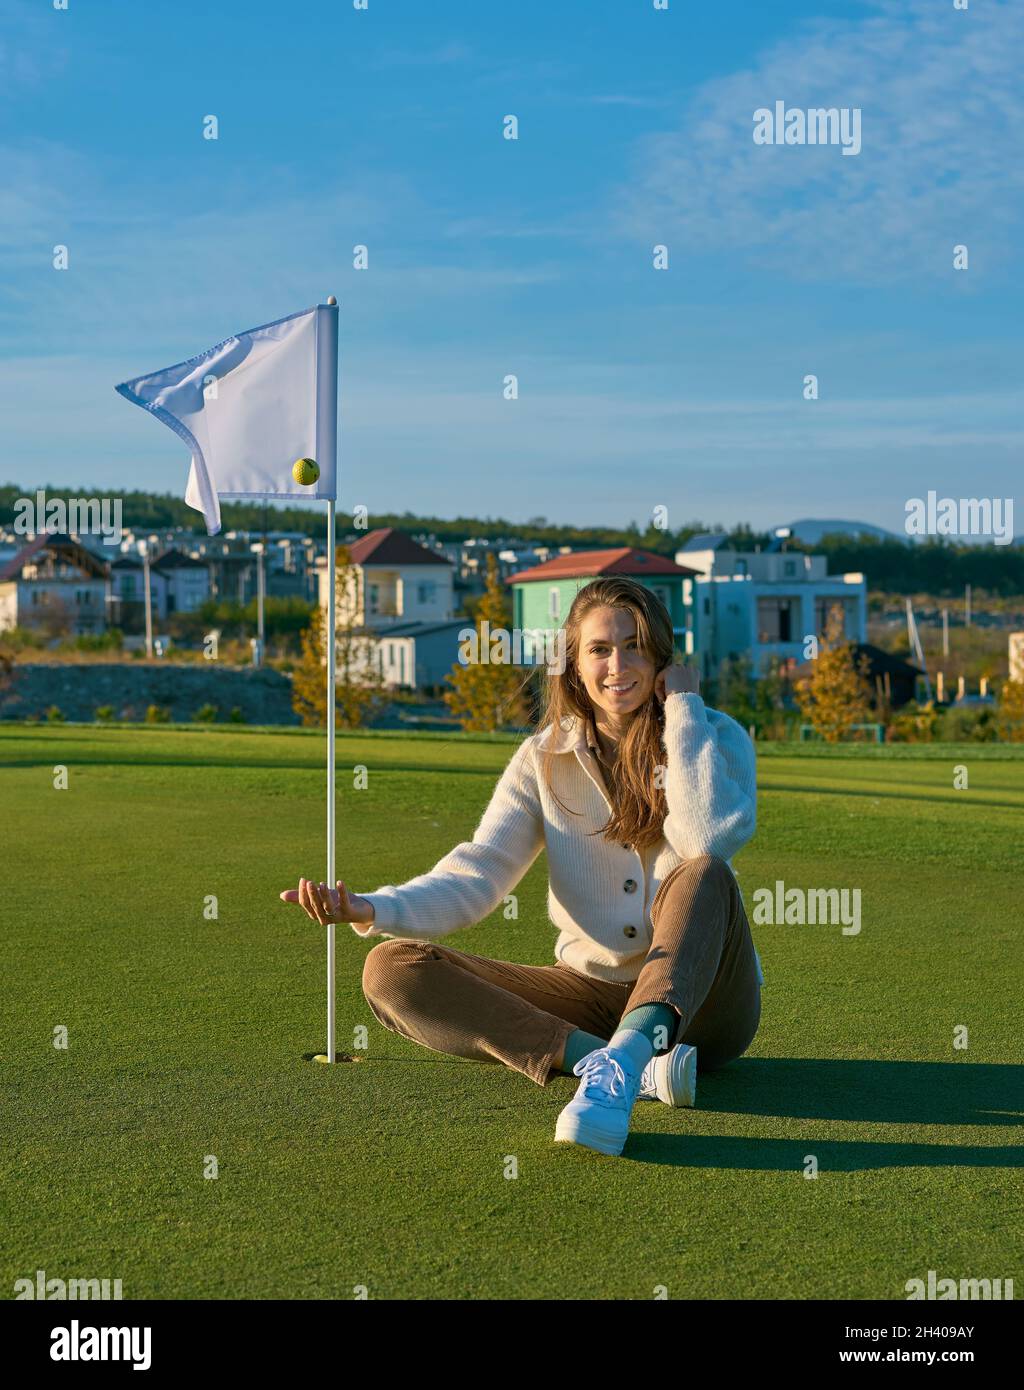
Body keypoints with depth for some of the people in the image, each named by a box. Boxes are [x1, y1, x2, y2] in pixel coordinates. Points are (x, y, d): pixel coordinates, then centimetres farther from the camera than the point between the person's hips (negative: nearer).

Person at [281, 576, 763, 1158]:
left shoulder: (717, 736, -3)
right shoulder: (544, 758, 4)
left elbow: (711, 839, -25)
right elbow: (478, 873, -8)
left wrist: (683, 707, -15)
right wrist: (375, 909, -27)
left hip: (699, 1000, -3)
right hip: (589, 995, 3)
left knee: (705, 873, -33)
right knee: (392, 968, -18)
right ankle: (638, 1066, -35)